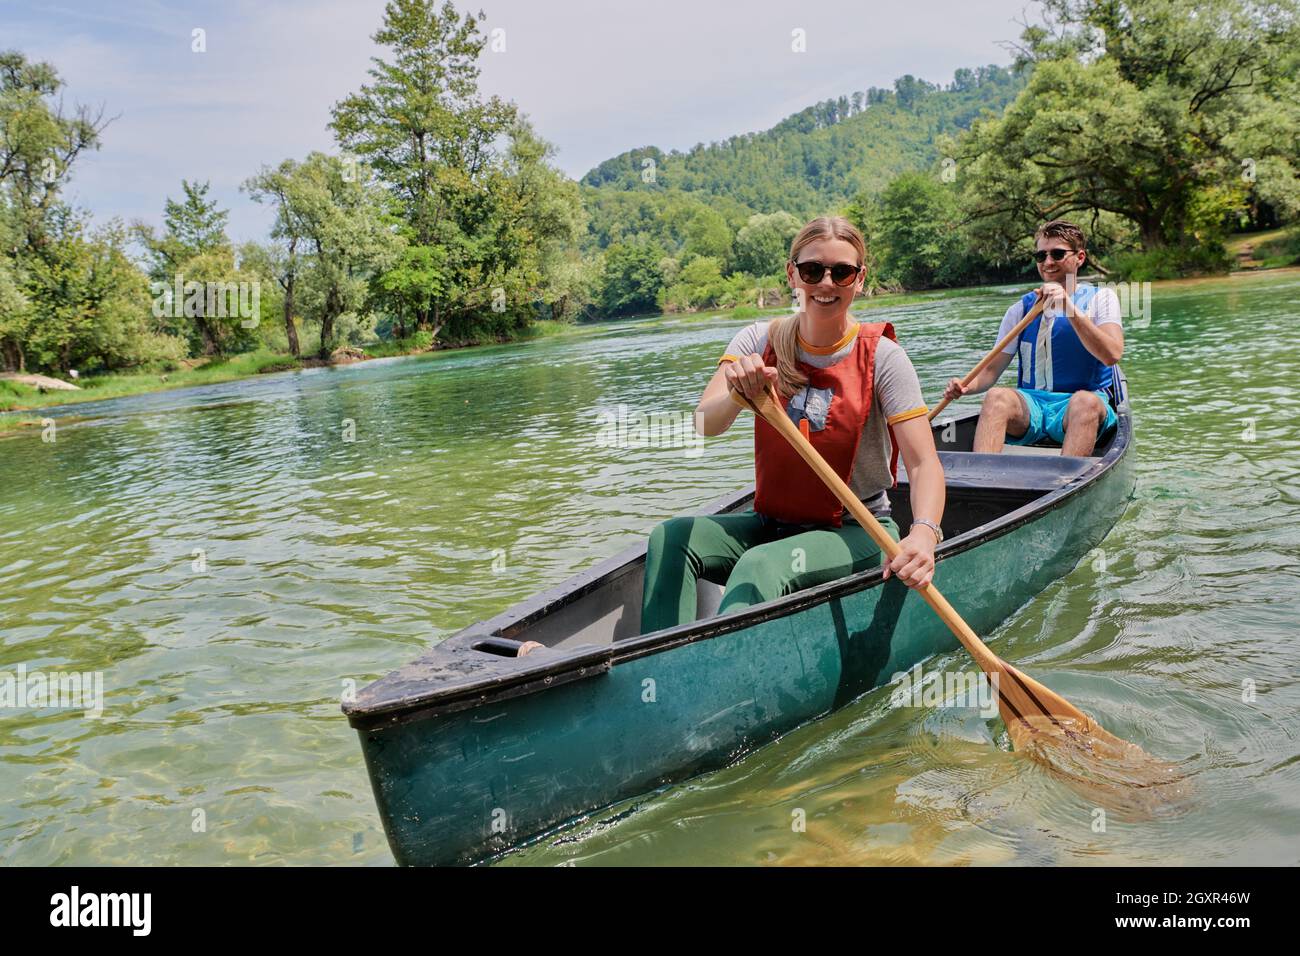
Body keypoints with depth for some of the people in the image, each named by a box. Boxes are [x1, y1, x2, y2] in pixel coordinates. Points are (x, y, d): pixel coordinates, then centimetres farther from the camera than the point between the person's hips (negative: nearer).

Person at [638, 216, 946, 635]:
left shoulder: (881, 357, -9)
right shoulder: (760, 341, -2)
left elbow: (924, 463, -17)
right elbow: (704, 426, -16)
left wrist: (924, 532, -38)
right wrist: (737, 394, -39)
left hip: (858, 533, -3)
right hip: (771, 523, 4)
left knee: (762, 566, -33)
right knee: (671, 538, -21)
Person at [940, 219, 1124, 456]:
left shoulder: (1100, 298, 8)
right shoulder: (1021, 309, 14)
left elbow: (1112, 355, -11)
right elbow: (992, 370, 10)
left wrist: (1070, 308, -20)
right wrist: (968, 386, -14)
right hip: (1030, 405, 2)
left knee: (1085, 401, -36)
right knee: (997, 396, -30)